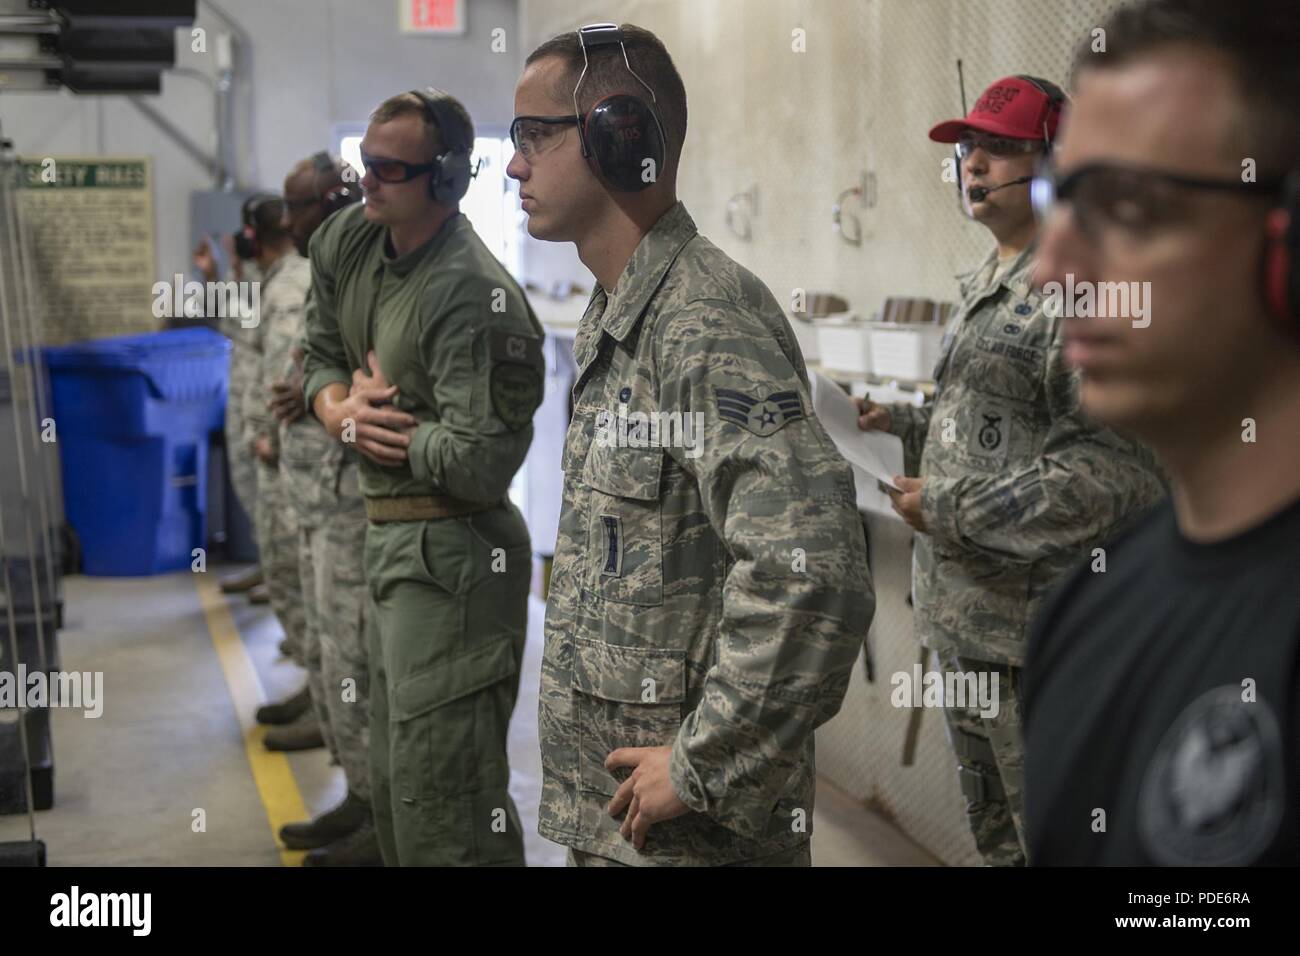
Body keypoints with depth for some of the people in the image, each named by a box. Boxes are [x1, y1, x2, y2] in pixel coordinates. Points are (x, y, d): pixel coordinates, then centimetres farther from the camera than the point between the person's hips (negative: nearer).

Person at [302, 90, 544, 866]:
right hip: (388, 539, 9)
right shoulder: (347, 241, 3)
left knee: (443, 796, -4)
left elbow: (477, 465, -29)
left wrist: (372, 421, -13)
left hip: (453, 554, -9)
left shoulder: (472, 296, -23)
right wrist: (340, 408, -9)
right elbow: (323, 356, 15)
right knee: (393, 779, 22)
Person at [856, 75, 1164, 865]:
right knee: (993, 832, 23)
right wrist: (899, 425, 9)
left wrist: (954, 511, -21)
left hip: (1036, 630, -9)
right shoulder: (990, 285, 13)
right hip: (963, 614, 9)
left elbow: (1118, 470, -26)